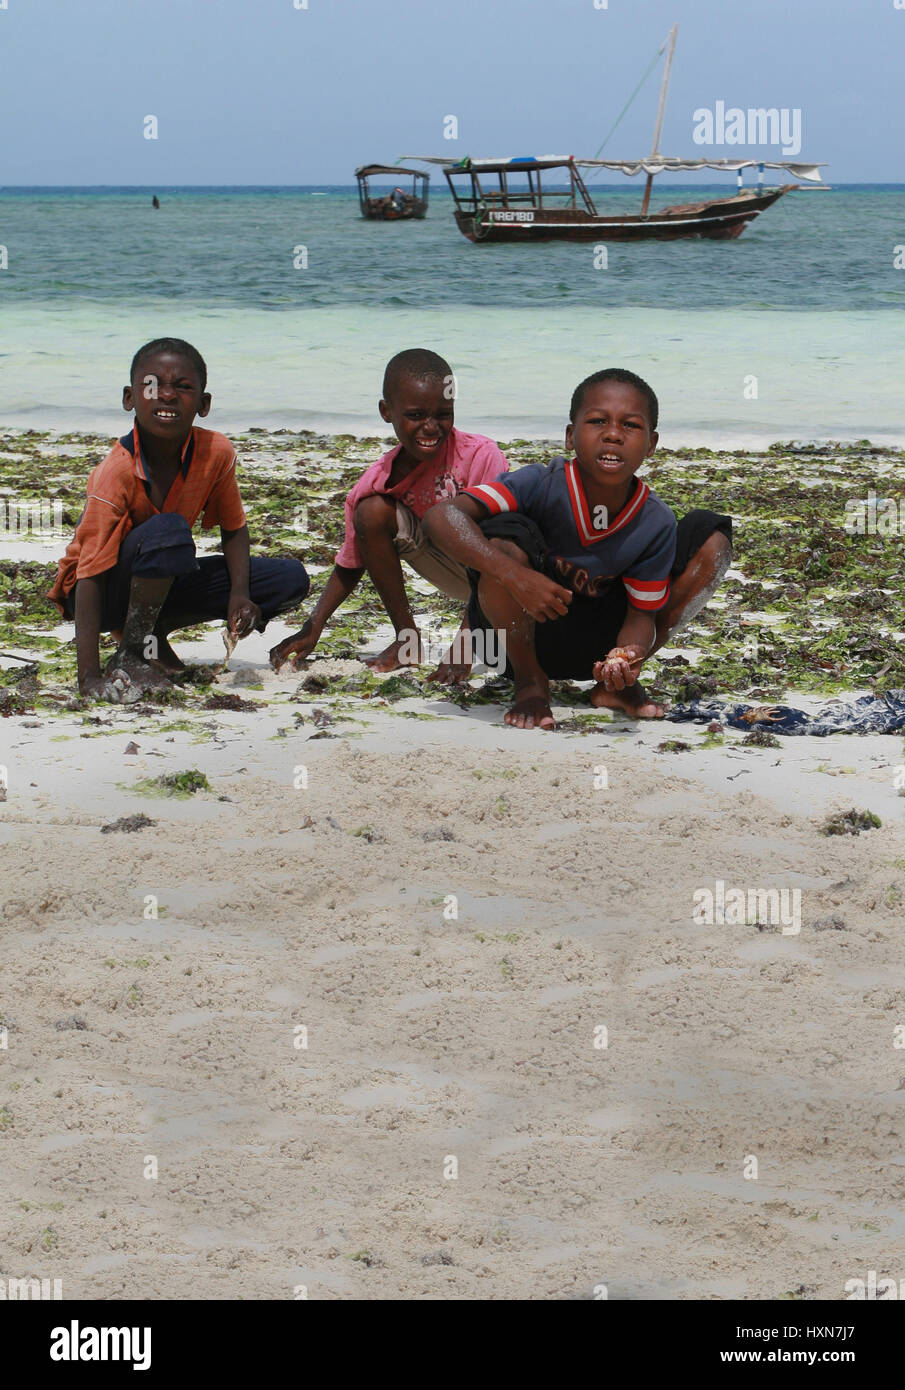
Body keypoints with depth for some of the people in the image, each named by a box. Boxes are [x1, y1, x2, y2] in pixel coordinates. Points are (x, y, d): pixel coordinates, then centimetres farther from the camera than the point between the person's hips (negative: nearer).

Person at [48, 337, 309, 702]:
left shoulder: (216, 452, -13)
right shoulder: (116, 473, -28)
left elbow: (233, 529, 4)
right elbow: (90, 575, -31)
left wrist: (239, 596, -16)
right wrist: (89, 677, -39)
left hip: (160, 583, 6)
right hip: (108, 591, -6)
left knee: (291, 580, -6)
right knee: (168, 531, -37)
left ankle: (155, 630, 0)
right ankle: (128, 655, -19)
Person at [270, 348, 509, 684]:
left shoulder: (480, 455, -26)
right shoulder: (376, 484, -13)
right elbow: (350, 567, -1)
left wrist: (464, 643, -35)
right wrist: (313, 630, -15)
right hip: (459, 573, 5)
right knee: (371, 513, -15)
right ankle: (407, 641, -2)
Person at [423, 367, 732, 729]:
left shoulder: (656, 524, -17)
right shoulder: (542, 485, -26)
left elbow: (643, 614, -10)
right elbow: (440, 517, -36)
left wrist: (628, 656, -35)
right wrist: (516, 575, -48)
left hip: (589, 647, 3)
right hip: (517, 630, -3)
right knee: (502, 533, -35)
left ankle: (615, 683, 4)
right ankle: (529, 682, -9)